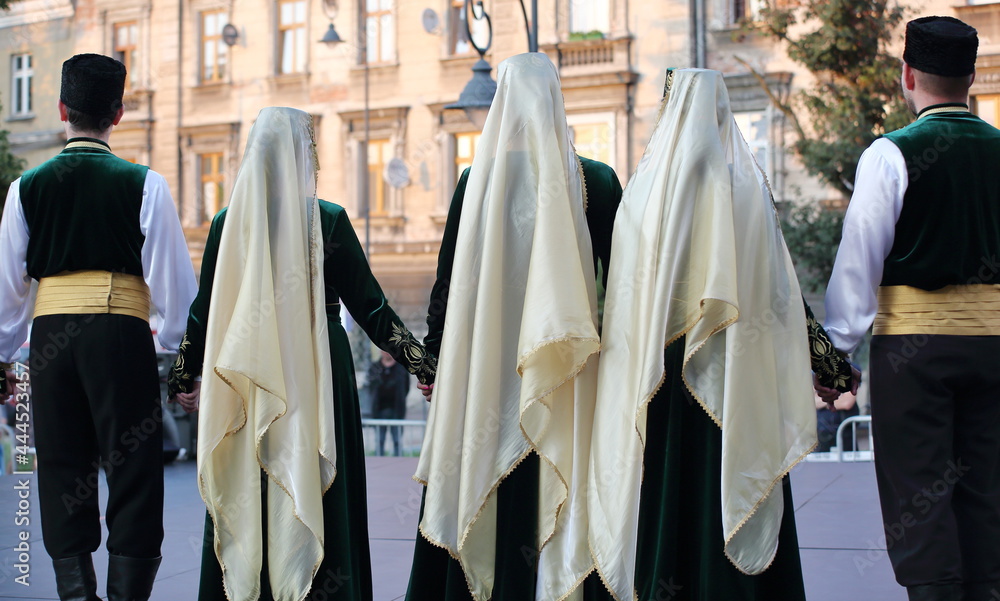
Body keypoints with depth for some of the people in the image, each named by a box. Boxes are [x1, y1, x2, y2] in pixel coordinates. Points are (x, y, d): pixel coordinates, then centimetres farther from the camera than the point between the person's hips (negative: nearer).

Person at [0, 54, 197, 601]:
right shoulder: (144, 184, -1)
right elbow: (171, 278, -3)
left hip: (51, 335, 3)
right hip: (121, 331, -3)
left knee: (62, 476, 11)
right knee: (133, 475, 3)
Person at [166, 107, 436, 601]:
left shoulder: (229, 223, 0)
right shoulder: (328, 220, -7)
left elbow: (203, 312, 4)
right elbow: (370, 307, -5)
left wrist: (183, 376, 18)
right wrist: (422, 365, 3)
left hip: (247, 380, 2)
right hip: (317, 375, -2)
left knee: (245, 501, 11)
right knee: (314, 495, 5)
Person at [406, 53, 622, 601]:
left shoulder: (477, 179, -1)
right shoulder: (596, 180, -1)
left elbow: (449, 276, 3)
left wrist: (434, 352, 13)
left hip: (487, 364, 1)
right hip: (566, 372, 0)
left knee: (482, 498, 7)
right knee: (563, 491, 4)